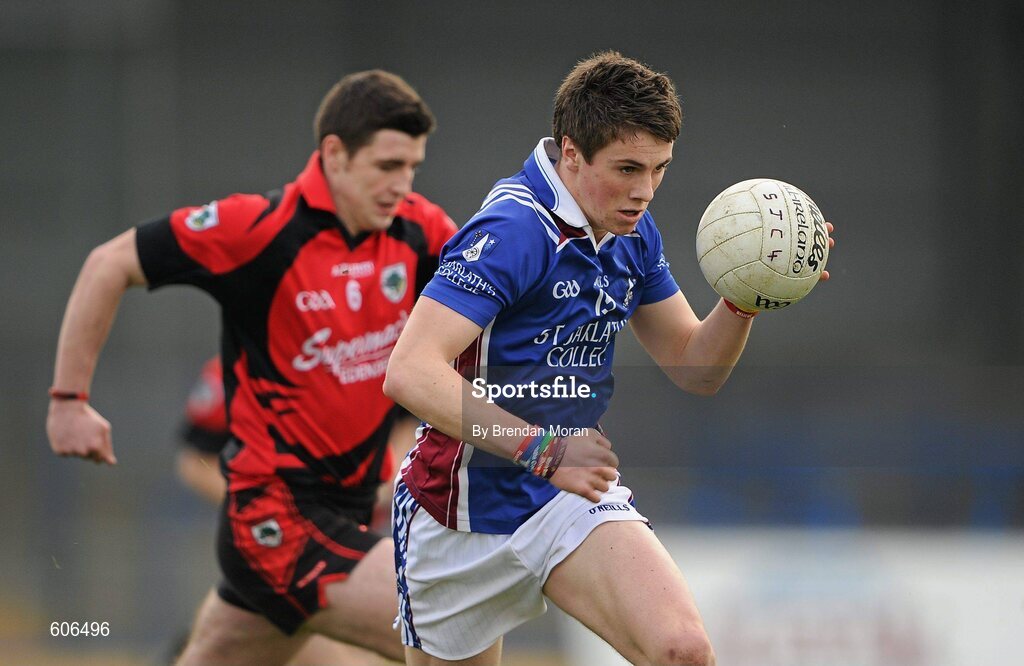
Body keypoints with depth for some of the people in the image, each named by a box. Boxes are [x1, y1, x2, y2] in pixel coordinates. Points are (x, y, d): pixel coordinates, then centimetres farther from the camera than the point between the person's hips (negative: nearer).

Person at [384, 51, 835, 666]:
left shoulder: (634, 235, 3)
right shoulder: (513, 230, -23)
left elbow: (694, 367, 11)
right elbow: (411, 372, -33)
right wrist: (541, 449, -39)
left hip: (573, 497, 5)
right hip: (464, 513, -5)